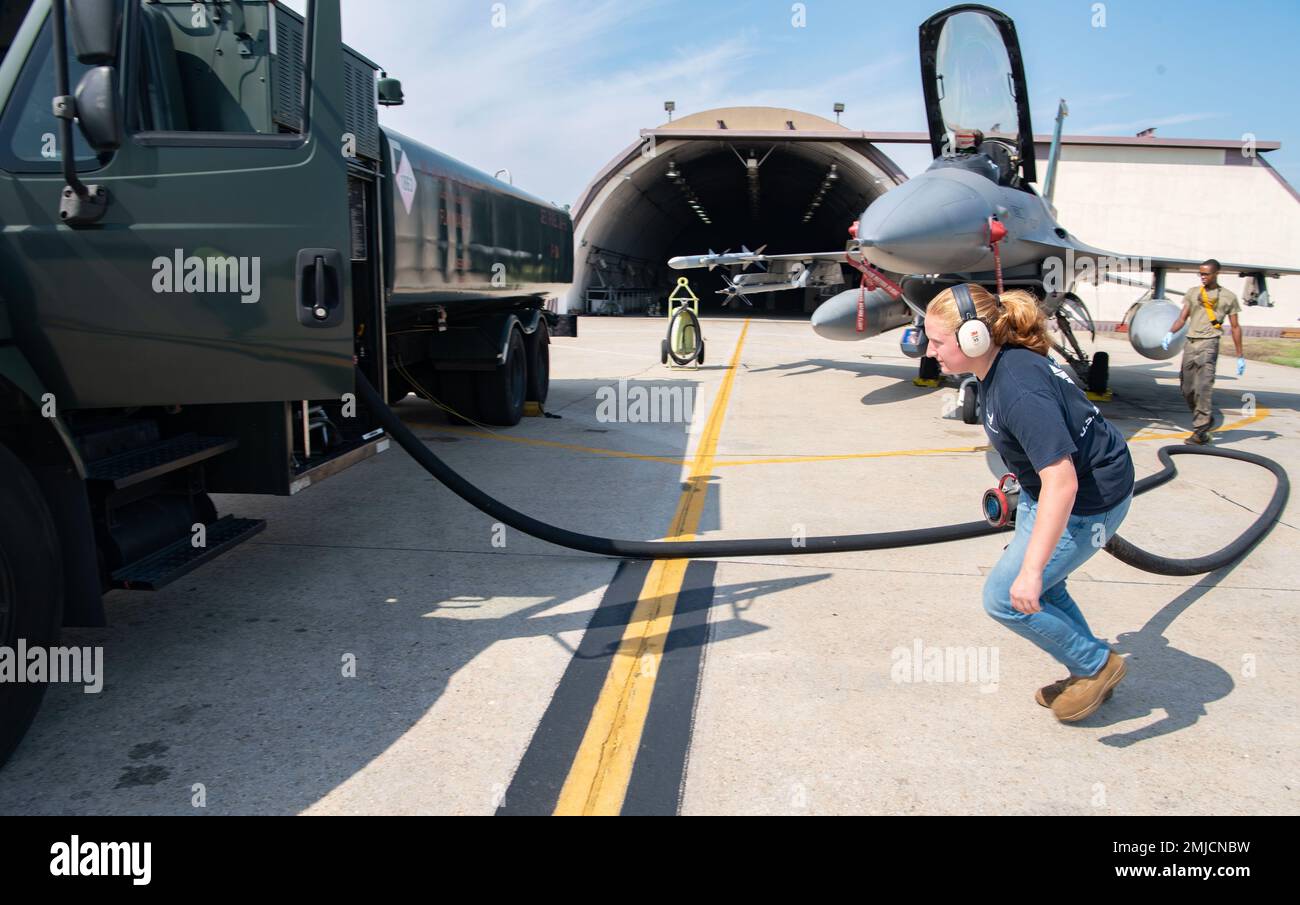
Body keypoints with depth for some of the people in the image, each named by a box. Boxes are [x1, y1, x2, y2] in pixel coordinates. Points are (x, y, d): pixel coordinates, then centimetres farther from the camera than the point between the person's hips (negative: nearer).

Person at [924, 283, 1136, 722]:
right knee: (1041, 589, 18)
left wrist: (1031, 570, -34)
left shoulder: (1019, 390, -34)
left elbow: (1061, 483, -36)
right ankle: (1091, 670, 36)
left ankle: (1096, 665, 16)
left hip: (1087, 501, -10)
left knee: (1005, 598, -4)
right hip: (1047, 483, 10)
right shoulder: (998, 367, -3)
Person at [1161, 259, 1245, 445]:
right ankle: (1205, 418, 25)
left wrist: (1240, 356, 10)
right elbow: (1182, 318, 12)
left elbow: (1235, 327, 11)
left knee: (1204, 386, -16)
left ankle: (1200, 430, -18)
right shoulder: (1193, 293, 17)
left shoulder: (1228, 297, 9)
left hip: (1209, 343, -4)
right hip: (1190, 343, 4)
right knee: (1187, 389, 4)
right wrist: (1170, 333, -9)